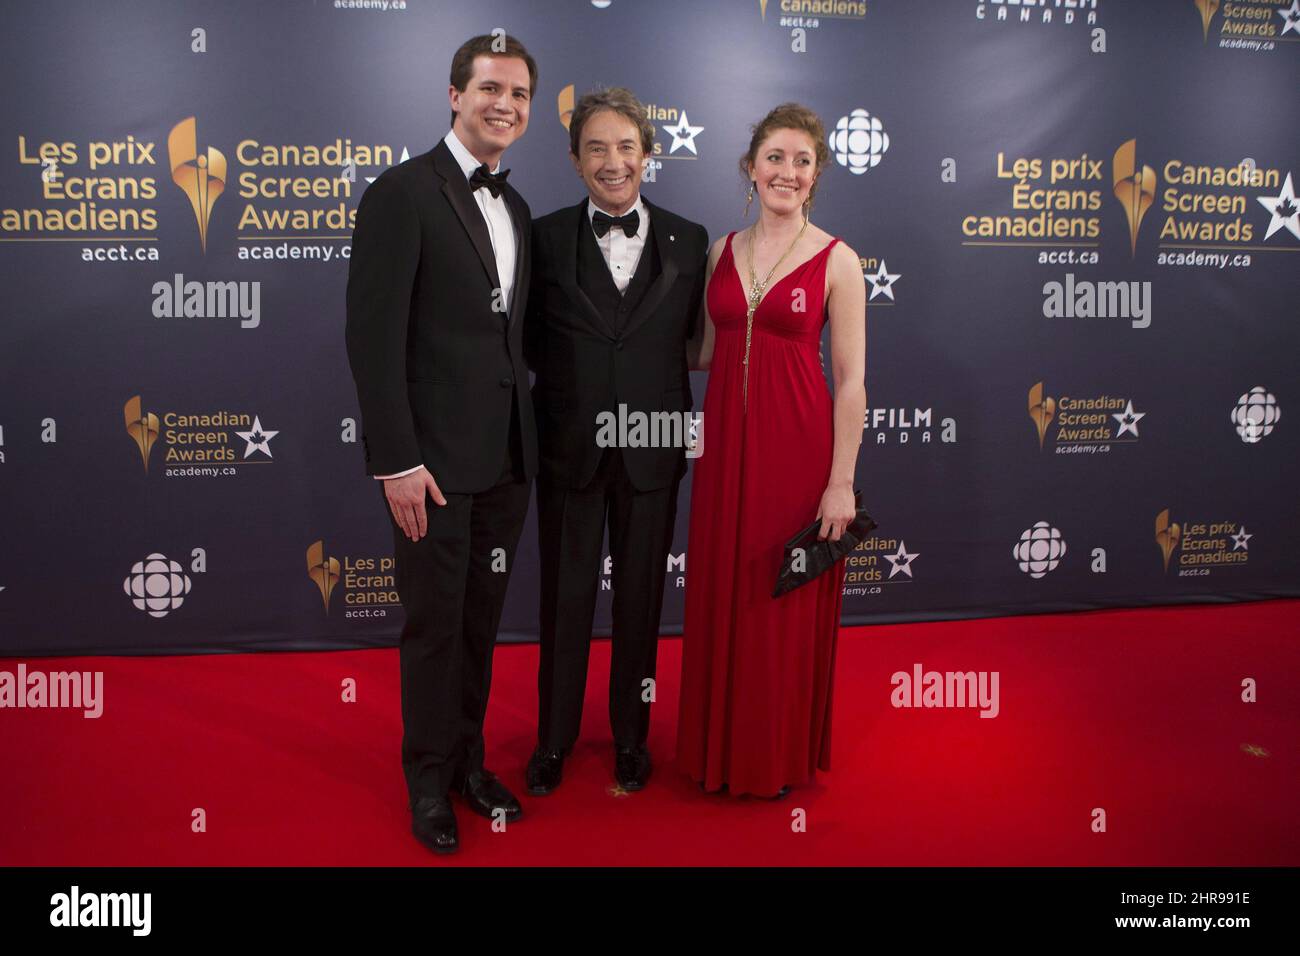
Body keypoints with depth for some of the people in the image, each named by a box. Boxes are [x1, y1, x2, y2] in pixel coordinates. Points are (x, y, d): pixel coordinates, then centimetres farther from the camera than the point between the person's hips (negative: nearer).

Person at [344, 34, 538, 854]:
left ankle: (470, 760, 33)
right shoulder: (403, 193, -9)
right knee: (436, 623, 6)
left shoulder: (515, 208, 13)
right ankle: (429, 778, 26)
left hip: (507, 457, 6)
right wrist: (397, 460, -18)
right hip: (435, 458, -6)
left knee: (483, 619, 16)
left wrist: (530, 438, 10)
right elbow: (374, 335, -14)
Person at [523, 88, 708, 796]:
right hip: (569, 446, -1)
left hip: (650, 448, 1)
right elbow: (532, 341, 4)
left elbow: (694, 341, 6)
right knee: (564, 597, 10)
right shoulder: (546, 238, 0)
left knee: (640, 597, 12)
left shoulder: (688, 241, 3)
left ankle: (631, 737, 31)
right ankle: (554, 738, 28)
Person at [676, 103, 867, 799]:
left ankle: (782, 756, 27)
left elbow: (851, 381, -8)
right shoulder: (721, 252, 8)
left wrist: (841, 482, -12)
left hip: (797, 448, -4)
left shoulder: (836, 260, -5)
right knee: (722, 597, 11)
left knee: (788, 608, 6)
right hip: (726, 441, 4)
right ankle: (722, 748, 30)